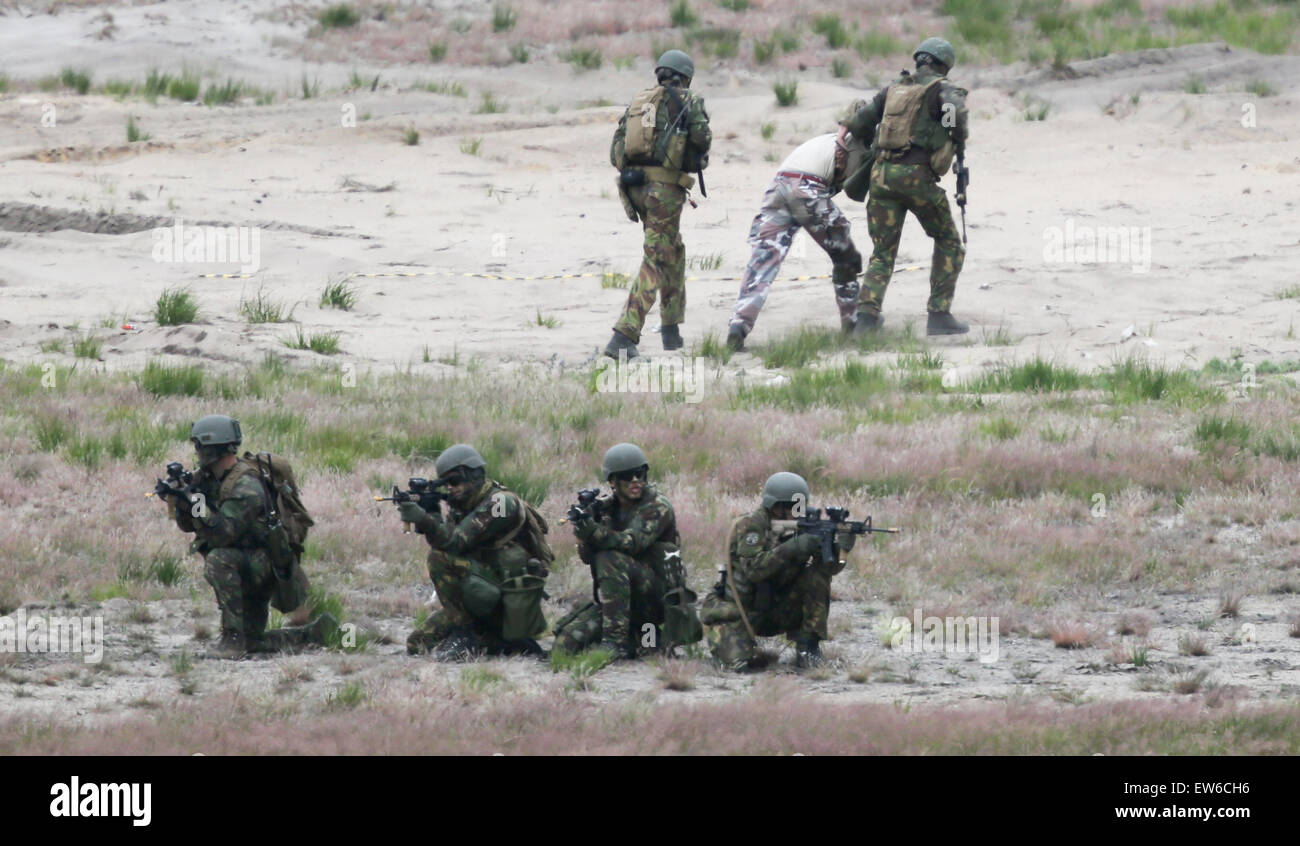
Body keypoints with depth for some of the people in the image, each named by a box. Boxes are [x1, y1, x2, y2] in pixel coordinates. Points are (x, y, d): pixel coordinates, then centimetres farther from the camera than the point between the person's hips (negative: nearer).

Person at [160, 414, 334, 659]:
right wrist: (175, 499, -13)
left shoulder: (245, 485, -23)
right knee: (254, 644, 13)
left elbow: (223, 532, -33)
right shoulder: (211, 479, 5)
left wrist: (194, 501, -34)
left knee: (218, 560, -37)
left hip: (266, 563, -9)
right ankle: (316, 633, 29)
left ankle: (233, 638, -32)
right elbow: (188, 524, 6)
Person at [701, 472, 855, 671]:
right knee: (740, 662, -24)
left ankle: (807, 645, -10)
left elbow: (831, 567, -10)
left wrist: (840, 549, -33)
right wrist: (793, 548, -38)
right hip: (742, 614, -4)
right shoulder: (751, 525, -17)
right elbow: (753, 569, -30)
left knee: (817, 574, -16)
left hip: (780, 614, 4)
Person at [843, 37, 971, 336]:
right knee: (948, 243, 13)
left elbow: (860, 123, 15)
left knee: (883, 253, 9)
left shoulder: (893, 89, 18)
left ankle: (867, 314, -9)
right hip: (916, 175, -5)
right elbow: (956, 109, -18)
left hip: (882, 174, 5)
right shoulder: (942, 89, 4)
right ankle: (939, 314, 6)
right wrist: (960, 142, 1)